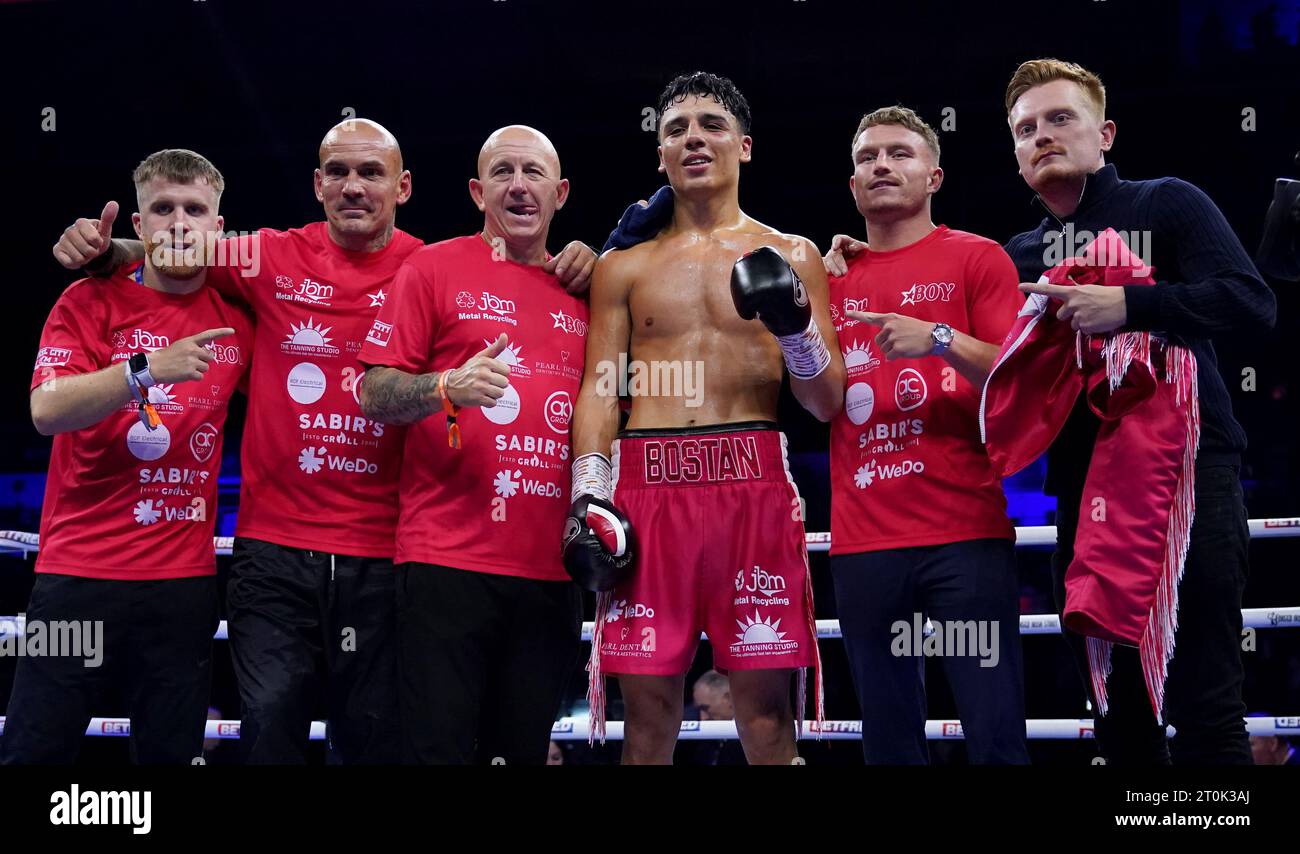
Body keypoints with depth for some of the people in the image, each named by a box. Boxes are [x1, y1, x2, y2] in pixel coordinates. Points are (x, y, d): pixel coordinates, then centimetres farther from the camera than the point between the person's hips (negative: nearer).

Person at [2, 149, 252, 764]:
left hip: (185, 579, 3)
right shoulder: (90, 301, -2)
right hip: (79, 570, -2)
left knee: (170, 753, 8)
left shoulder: (236, 315, 6)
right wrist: (148, 369, -27)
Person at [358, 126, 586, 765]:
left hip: (550, 569, 4)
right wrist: (448, 387, -19)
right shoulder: (434, 268, 3)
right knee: (439, 745, -3)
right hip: (448, 560, -4)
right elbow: (372, 394, -3)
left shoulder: (579, 292, 15)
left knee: (525, 748, 9)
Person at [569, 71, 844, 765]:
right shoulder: (622, 267, 16)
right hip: (647, 484, 1)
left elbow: (828, 404, 9)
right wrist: (587, 491, -4)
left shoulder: (790, 257, 12)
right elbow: (599, 388, 10)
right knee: (647, 713, 2)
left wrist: (796, 329, -10)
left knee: (765, 714, -2)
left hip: (754, 482, -1)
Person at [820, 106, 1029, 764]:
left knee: (995, 736, -6)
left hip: (966, 533, -3)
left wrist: (941, 340, -16)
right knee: (889, 744, 6)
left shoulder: (978, 258, 5)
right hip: (862, 542, 3)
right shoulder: (831, 277, 15)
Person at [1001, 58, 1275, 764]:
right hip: (1083, 495, 5)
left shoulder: (1166, 204, 3)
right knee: (1120, 718, 9)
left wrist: (1127, 305, -20)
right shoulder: (1017, 256, 16)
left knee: (1204, 713, -6)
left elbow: (1253, 305, -9)